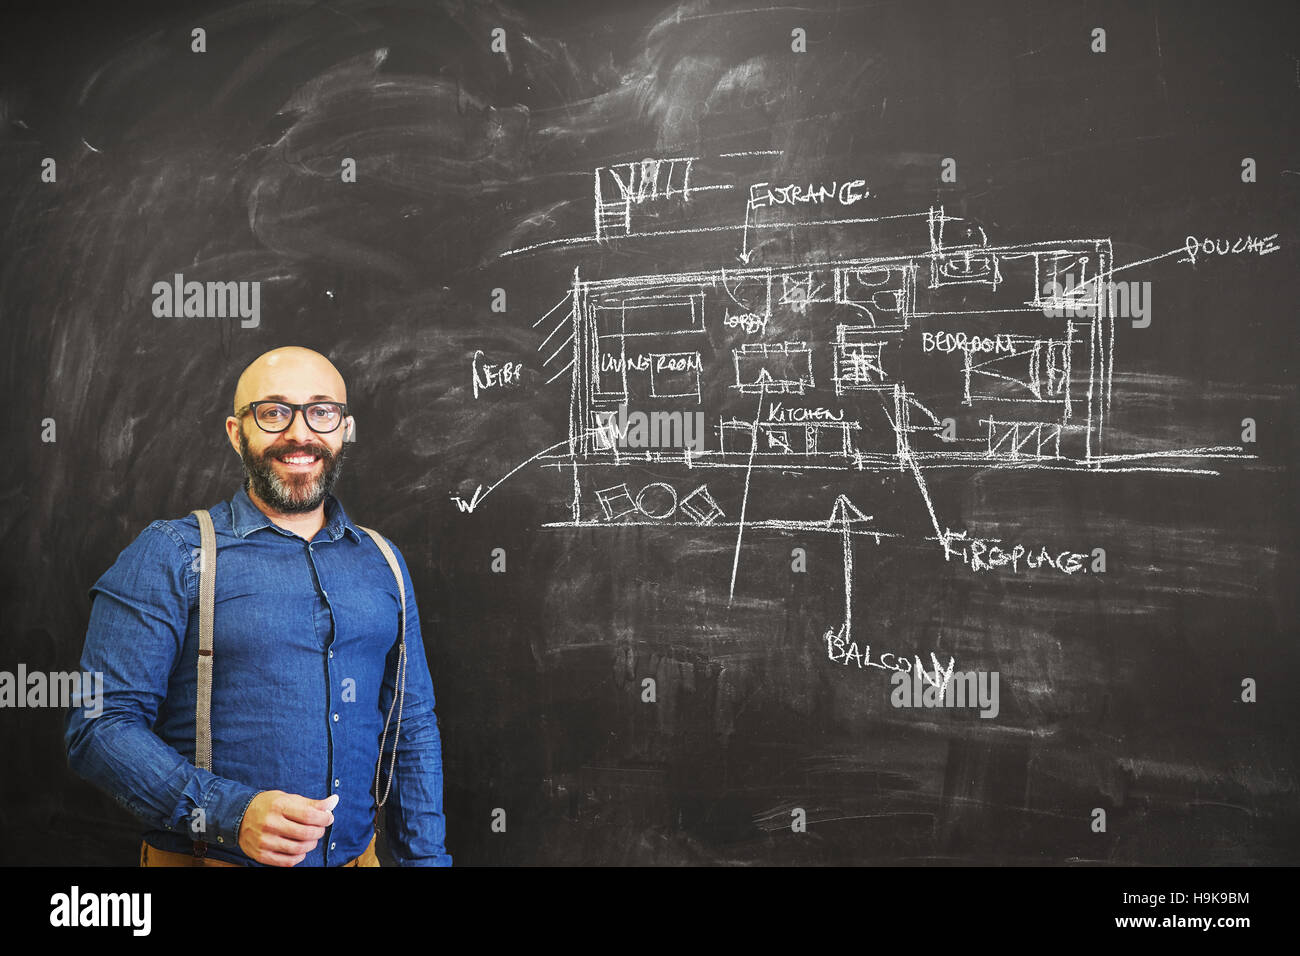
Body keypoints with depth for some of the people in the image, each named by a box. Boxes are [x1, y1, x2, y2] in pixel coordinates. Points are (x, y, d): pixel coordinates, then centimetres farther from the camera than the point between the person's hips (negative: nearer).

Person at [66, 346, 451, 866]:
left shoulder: (382, 563, 6)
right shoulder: (169, 555, -7)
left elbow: (414, 730, 10)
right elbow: (100, 723, -13)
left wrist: (426, 857, 2)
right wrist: (230, 814, -25)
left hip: (355, 854, 4)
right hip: (210, 857, -4)